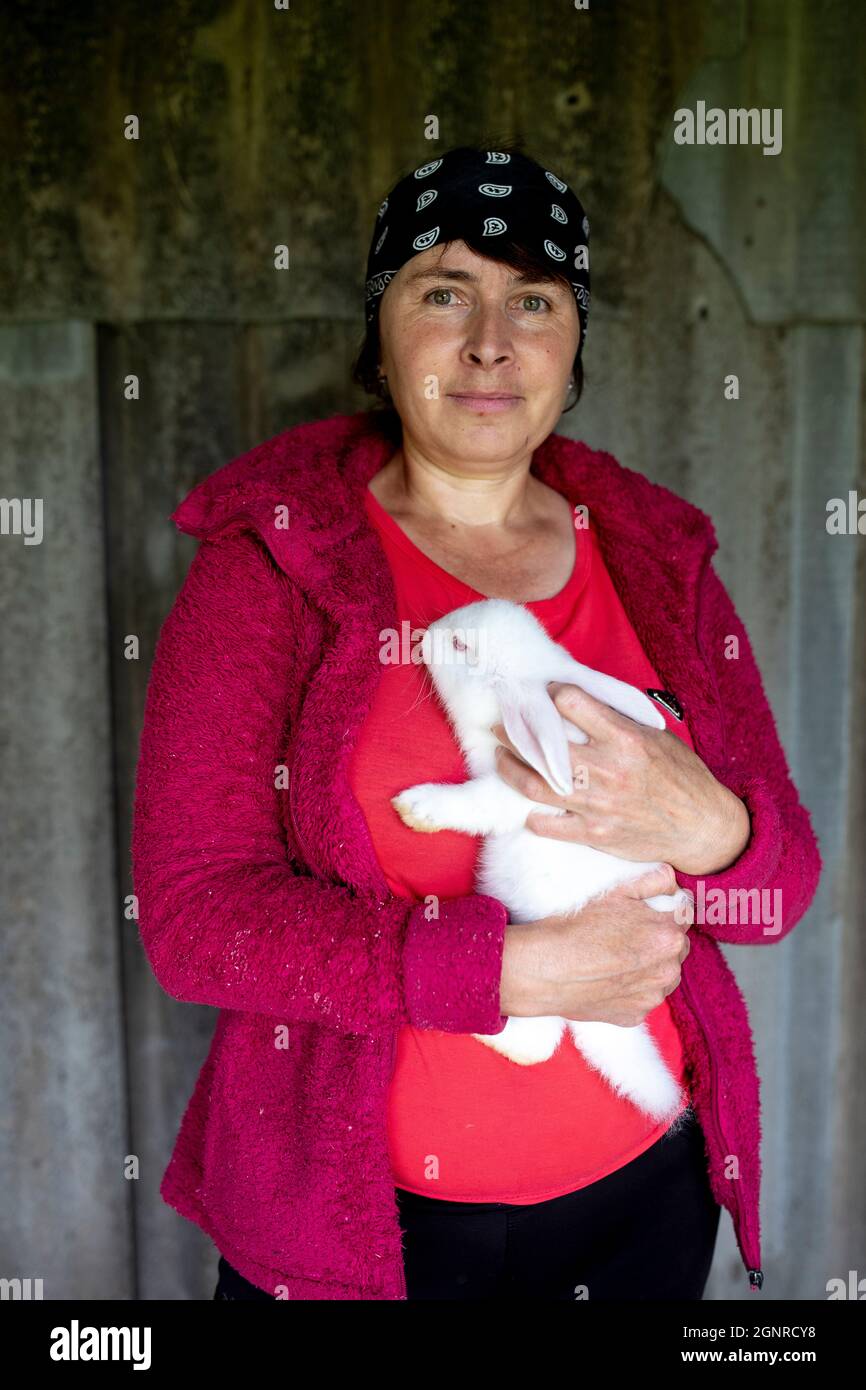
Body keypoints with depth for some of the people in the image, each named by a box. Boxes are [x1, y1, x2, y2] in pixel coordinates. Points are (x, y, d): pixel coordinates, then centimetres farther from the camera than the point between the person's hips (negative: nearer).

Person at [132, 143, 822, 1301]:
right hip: (354, 1213, -3)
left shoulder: (659, 563, 1)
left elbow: (785, 882, 3)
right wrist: (513, 969, -24)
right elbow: (191, 911, -15)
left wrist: (706, 828, -21)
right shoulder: (266, 563, -9)